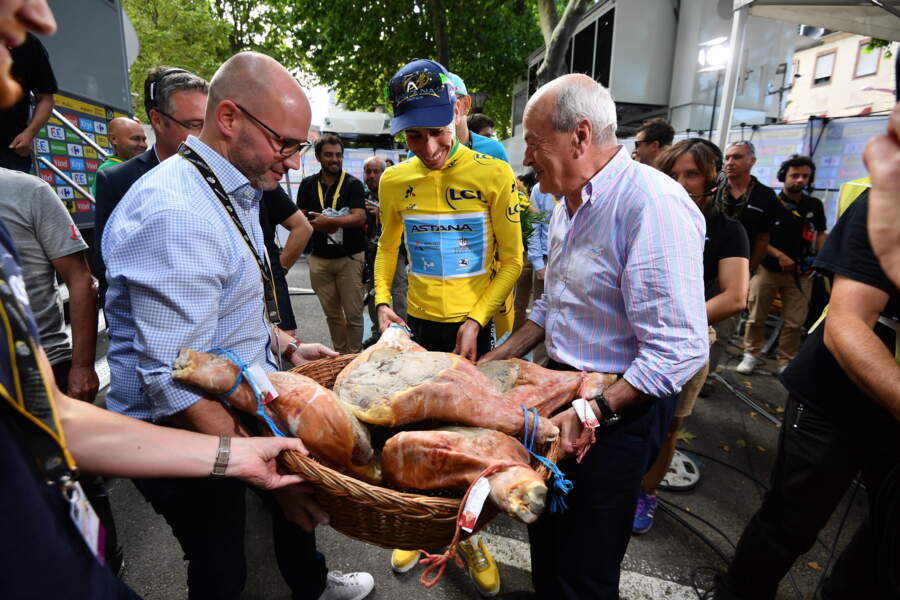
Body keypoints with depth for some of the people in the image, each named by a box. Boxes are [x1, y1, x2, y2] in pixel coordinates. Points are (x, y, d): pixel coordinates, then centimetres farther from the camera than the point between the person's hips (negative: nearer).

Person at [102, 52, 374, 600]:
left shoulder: (235, 192, 5)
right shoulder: (176, 214, -29)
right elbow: (175, 383, -31)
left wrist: (284, 345, 3)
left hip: (247, 406, 10)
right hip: (188, 438, -9)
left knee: (296, 502, 28)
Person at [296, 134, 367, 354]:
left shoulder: (353, 184, -1)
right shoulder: (308, 184, 9)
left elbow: (359, 217, -15)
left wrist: (329, 221, -26)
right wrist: (319, 225, -16)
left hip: (350, 257, -3)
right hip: (320, 257, 4)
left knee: (353, 314, -1)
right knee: (332, 314, 13)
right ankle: (340, 356, 27)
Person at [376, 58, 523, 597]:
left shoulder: (494, 176, -12)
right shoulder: (395, 181, -2)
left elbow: (512, 260, -8)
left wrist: (475, 322, -16)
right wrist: (382, 300, -2)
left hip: (472, 326, -2)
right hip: (418, 323, 3)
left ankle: (469, 535, 37)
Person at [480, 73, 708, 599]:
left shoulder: (653, 203, -24)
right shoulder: (570, 205, 8)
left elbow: (679, 352, -27)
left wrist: (593, 413, -28)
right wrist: (495, 361, 13)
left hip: (620, 406, -8)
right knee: (546, 534, 24)